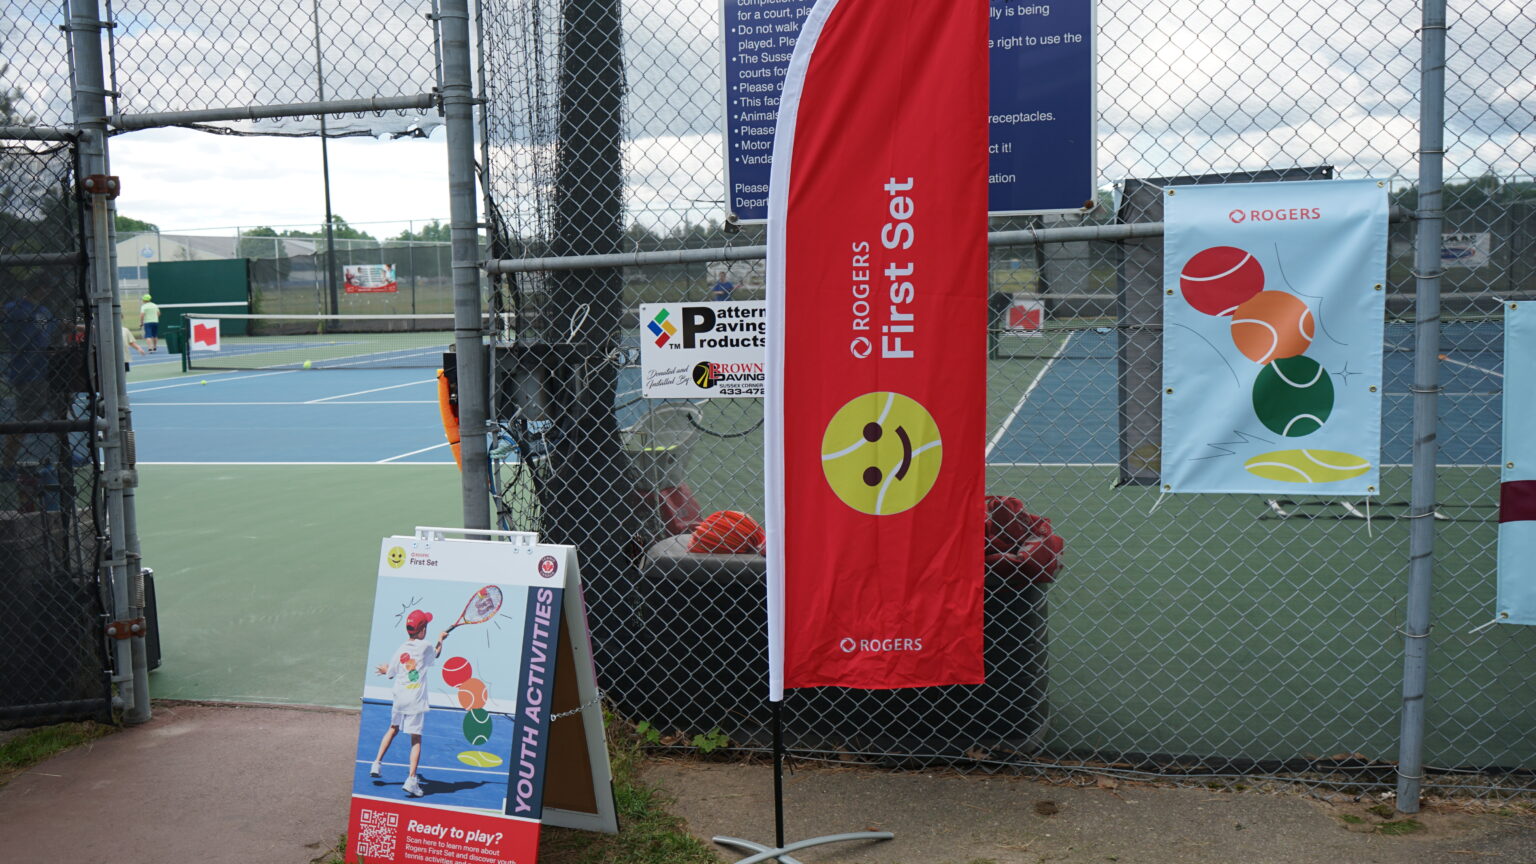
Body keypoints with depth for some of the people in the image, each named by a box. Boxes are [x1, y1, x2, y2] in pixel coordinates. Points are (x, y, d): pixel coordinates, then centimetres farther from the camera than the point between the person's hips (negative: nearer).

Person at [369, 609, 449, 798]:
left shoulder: (400, 649, 1)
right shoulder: (426, 647, -7)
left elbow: (390, 674, 10)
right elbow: (436, 654, 15)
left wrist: (386, 670, 33)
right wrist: (440, 639, 33)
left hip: (399, 699, 4)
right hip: (416, 701, -4)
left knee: (393, 729, 27)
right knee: (416, 739, -1)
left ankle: (377, 764, 28)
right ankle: (411, 779, -9)